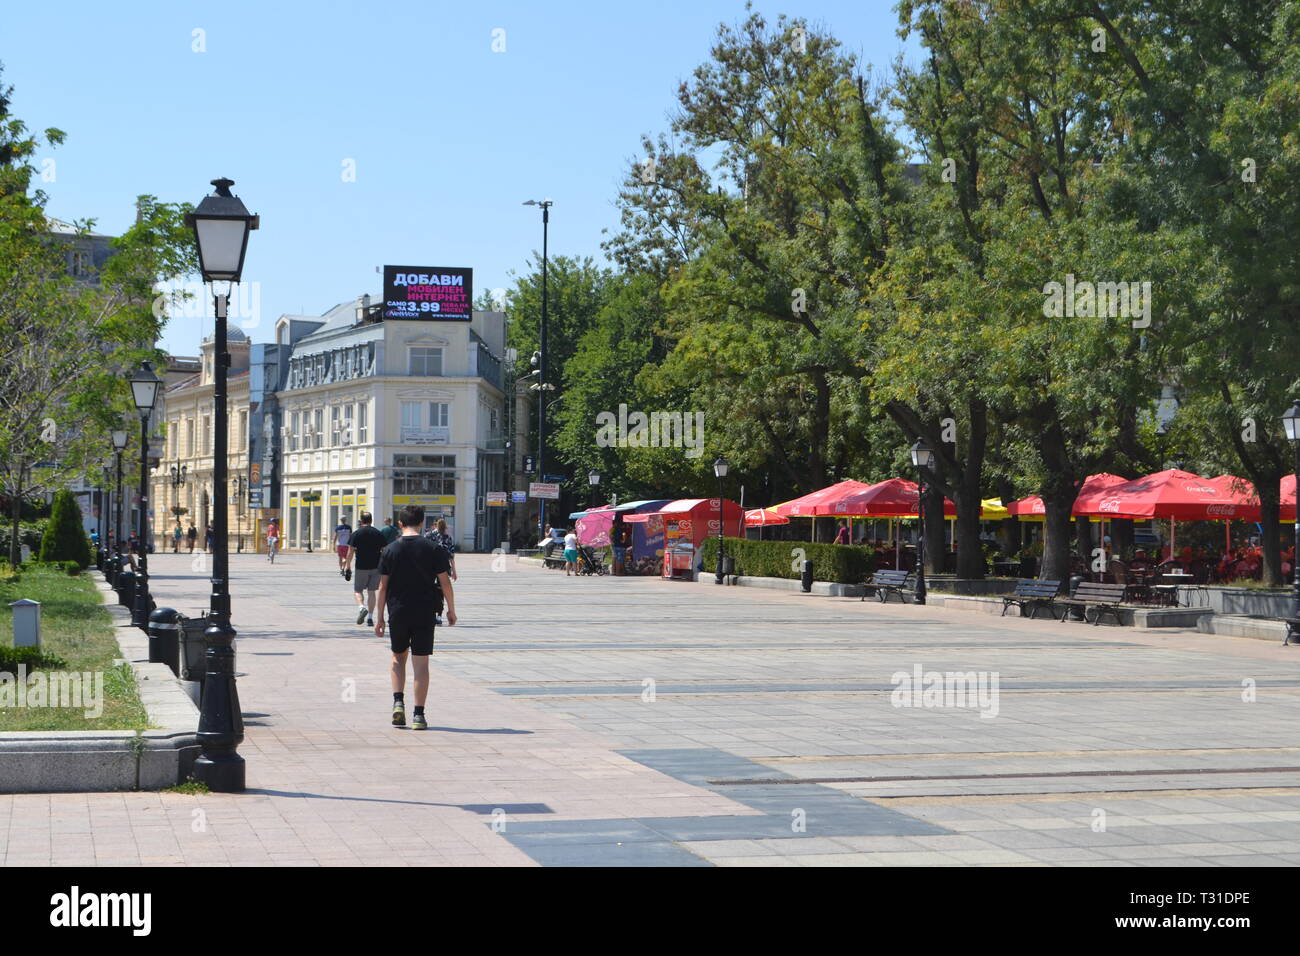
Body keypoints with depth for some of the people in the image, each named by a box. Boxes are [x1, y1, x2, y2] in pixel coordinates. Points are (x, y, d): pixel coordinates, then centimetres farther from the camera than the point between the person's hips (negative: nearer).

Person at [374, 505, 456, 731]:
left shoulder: (390, 550, -1)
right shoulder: (433, 549, -4)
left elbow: (383, 587, 0)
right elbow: (445, 583, -3)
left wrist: (379, 618, 5)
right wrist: (451, 610, 10)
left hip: (398, 612, 1)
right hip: (425, 613, -1)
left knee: (398, 657, 20)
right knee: (420, 663, 2)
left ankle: (398, 702, 4)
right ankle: (418, 715, 0)